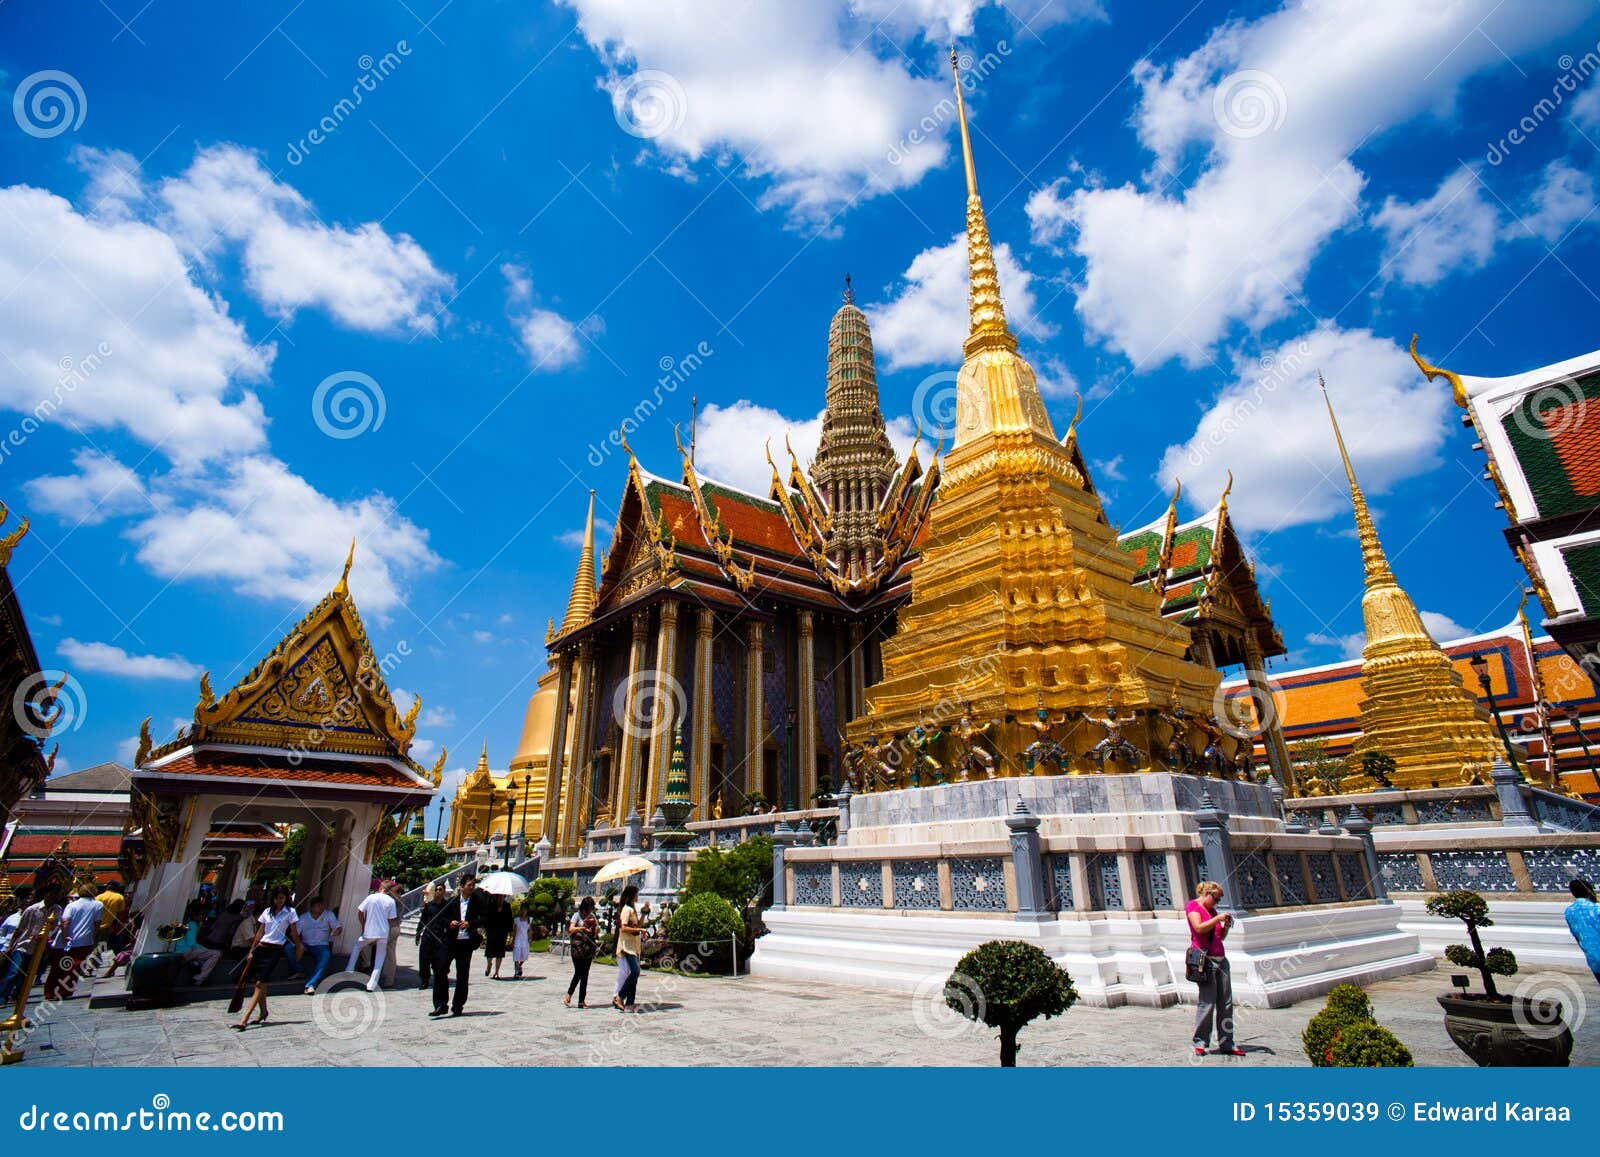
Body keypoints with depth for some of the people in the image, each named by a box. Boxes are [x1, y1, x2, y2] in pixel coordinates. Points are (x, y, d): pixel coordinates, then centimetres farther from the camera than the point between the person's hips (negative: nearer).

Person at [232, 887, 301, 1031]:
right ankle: (263, 1012, 27)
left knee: (260, 983, -11)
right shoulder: (267, 911, 12)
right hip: (261, 947, 5)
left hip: (275, 950, -5)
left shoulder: (290, 912, -1)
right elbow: (260, 932, 15)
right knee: (257, 982, 9)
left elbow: (294, 932, 2)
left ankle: (244, 1020, -14)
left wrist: (298, 948, 3)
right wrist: (251, 951, 12)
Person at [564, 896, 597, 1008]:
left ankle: (582, 1000, 11)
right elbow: (571, 929, -14)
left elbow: (597, 930, 14)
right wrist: (582, 928, -27)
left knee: (585, 975, 6)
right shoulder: (577, 915, -2)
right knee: (578, 973, -8)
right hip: (577, 948, -5)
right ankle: (568, 996, 8)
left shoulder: (592, 916, 13)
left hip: (588, 949, 5)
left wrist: (597, 929, -9)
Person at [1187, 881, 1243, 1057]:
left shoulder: (1212, 910, 22)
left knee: (1226, 1003, 6)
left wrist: (1226, 926, 7)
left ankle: (1226, 1043, 15)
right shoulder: (1193, 906, -1)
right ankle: (1200, 1043, 1)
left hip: (1220, 958, 8)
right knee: (1208, 1002, -8)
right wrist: (1218, 918, -11)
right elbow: (1199, 928, -15)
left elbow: (1221, 937, 24)